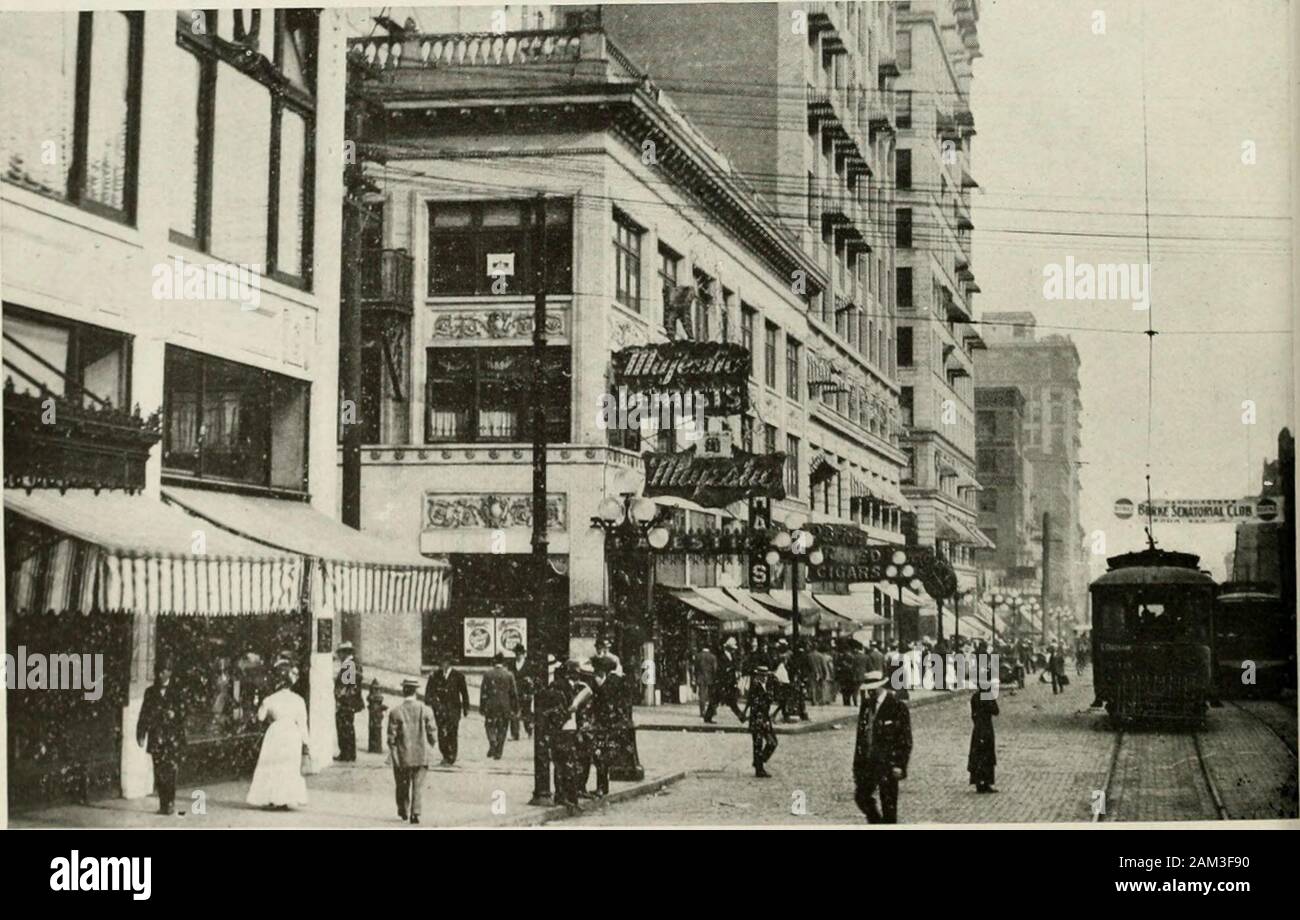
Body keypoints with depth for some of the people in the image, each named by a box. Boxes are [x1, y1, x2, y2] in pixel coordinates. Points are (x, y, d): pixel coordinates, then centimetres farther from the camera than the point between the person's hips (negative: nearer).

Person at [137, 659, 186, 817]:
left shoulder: (176, 693, 4)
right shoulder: (150, 692, 11)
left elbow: (182, 715, 2)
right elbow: (144, 714, 11)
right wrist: (141, 734, 5)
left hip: (172, 739, -2)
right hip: (156, 738, 2)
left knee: (170, 772, -9)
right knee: (159, 773, 1)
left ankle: (170, 803, -3)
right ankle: (163, 804, 7)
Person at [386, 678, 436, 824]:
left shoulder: (395, 712, -10)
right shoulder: (425, 710, -5)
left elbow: (392, 737, -9)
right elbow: (431, 733, -2)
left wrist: (393, 753, -1)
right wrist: (430, 748, 12)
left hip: (403, 756, 0)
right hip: (421, 755, 1)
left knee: (402, 785, 18)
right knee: (418, 786, 4)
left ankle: (403, 811, 30)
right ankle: (415, 813, -7)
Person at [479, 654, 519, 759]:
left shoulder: (487, 675, -2)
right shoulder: (509, 675, -2)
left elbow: (483, 692, -2)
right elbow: (514, 693, 0)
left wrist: (482, 707, 4)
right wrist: (515, 708, 8)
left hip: (491, 706, 0)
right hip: (505, 706, 1)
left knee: (490, 726, 13)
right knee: (502, 729, 8)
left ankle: (493, 742, -15)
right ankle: (498, 753, 9)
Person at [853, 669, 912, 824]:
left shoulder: (897, 706, -11)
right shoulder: (866, 705, 9)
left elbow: (906, 739, -11)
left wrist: (899, 765, -16)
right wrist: (857, 763, 13)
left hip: (888, 763, -7)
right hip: (868, 761, 7)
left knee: (888, 805, -2)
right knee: (861, 796, 9)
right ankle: (877, 823, 29)